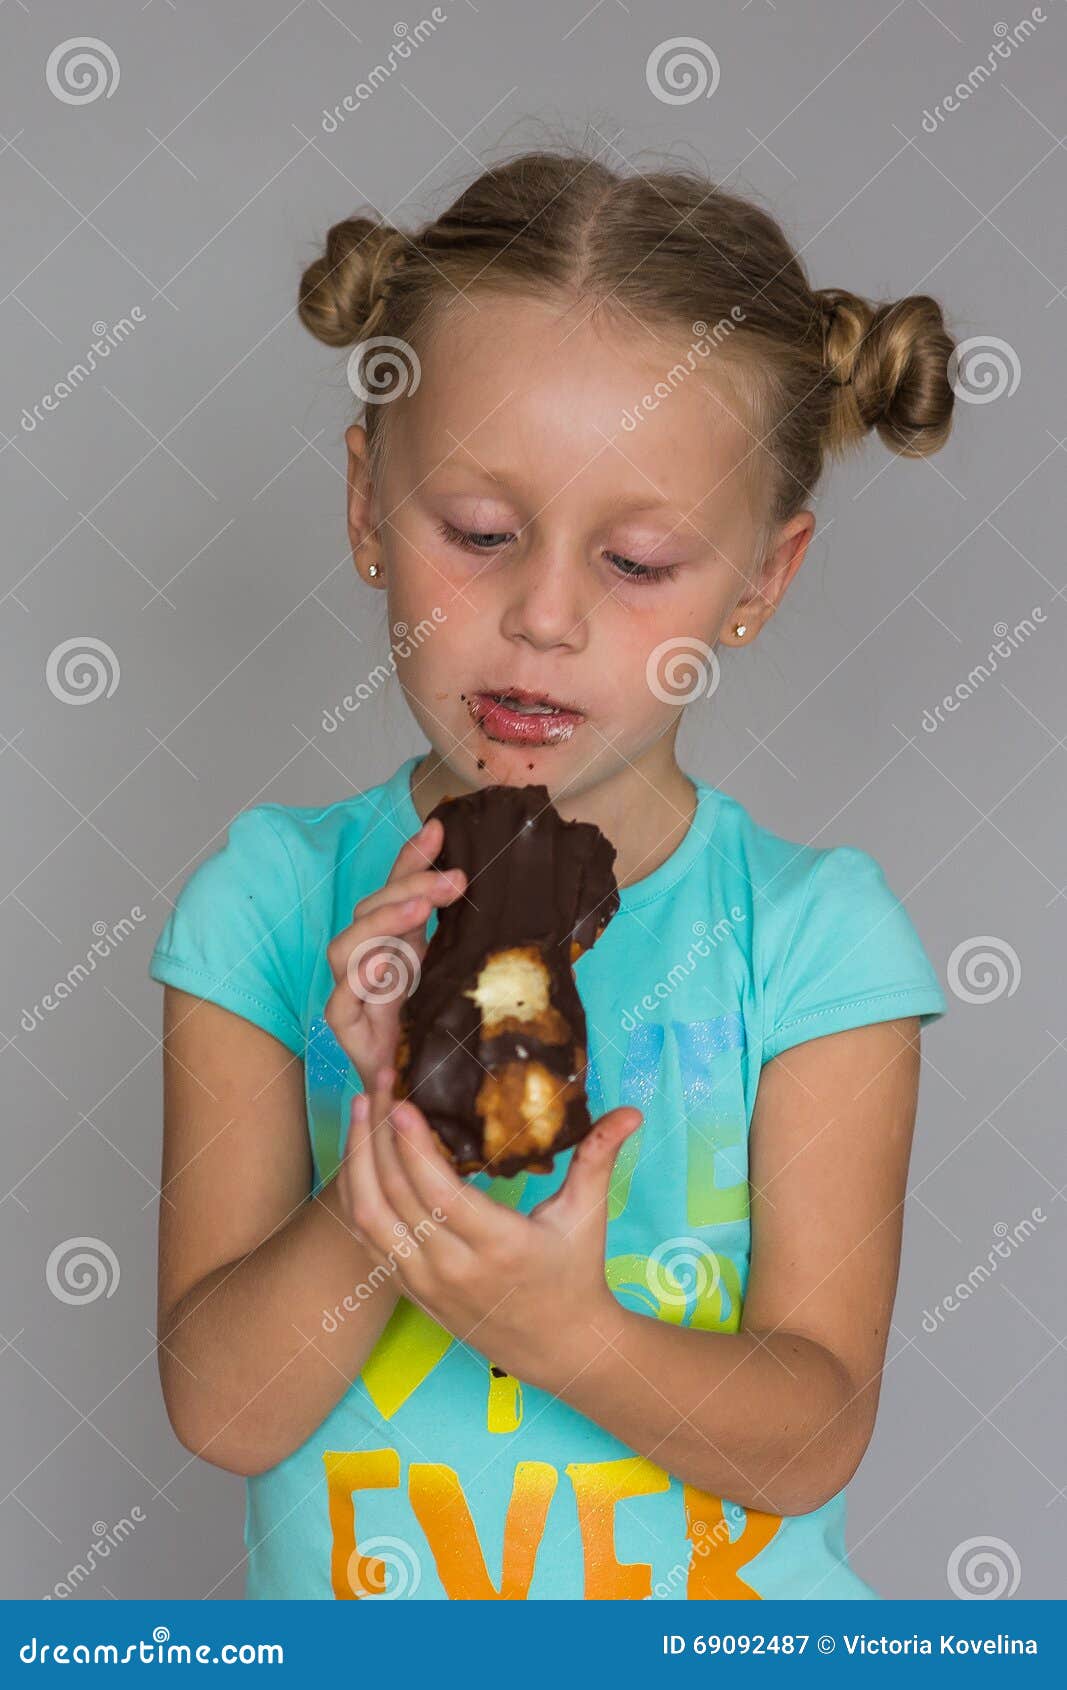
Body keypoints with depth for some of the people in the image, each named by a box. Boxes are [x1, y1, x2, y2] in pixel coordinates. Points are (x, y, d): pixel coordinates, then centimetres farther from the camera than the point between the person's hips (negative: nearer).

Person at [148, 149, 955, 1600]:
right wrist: (401, 1156, -21)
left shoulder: (811, 932, -6)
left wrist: (565, 1336, -22)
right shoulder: (273, 906, -5)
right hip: (352, 1652, 1)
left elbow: (813, 1437, -6)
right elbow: (221, 1410, -7)